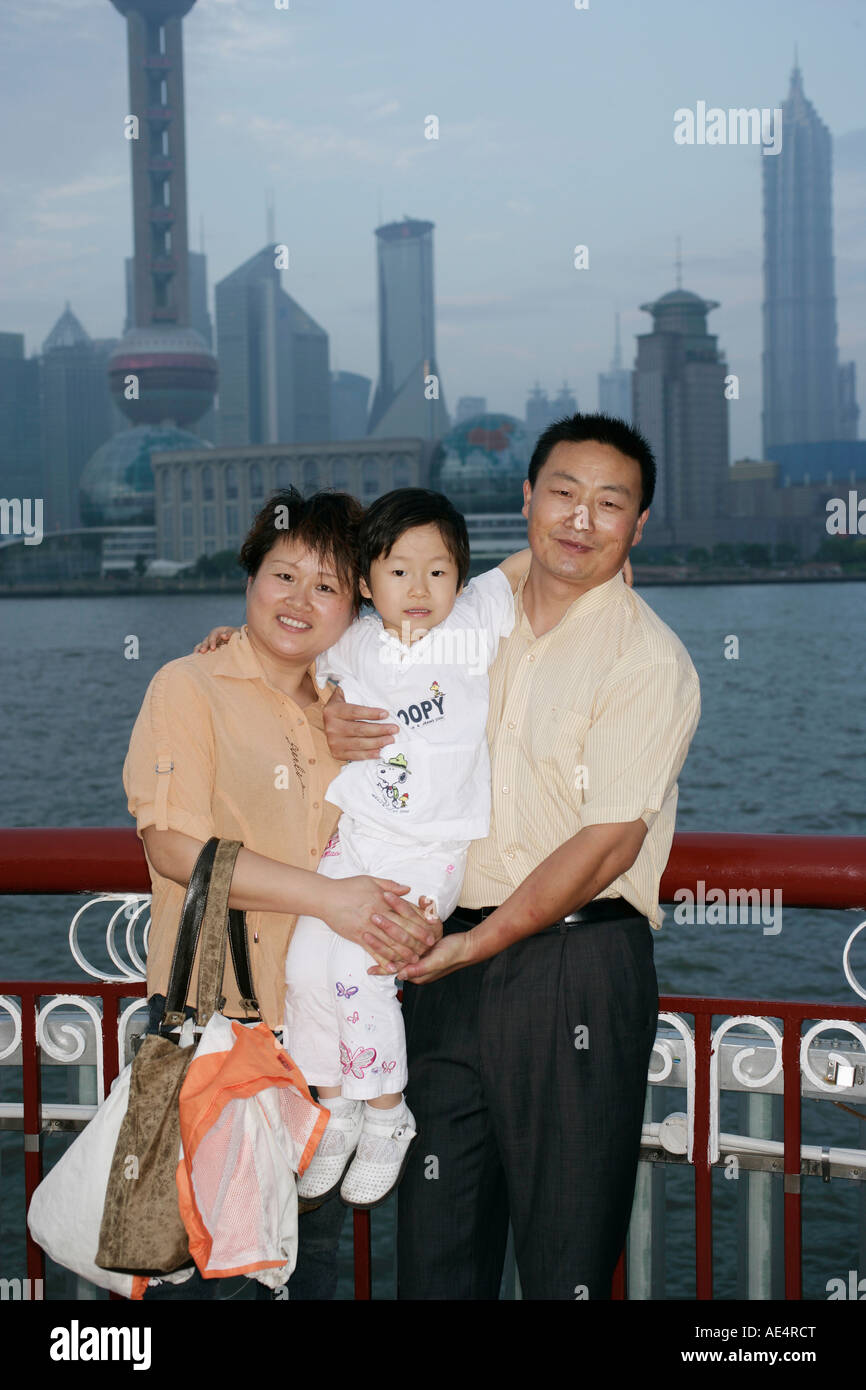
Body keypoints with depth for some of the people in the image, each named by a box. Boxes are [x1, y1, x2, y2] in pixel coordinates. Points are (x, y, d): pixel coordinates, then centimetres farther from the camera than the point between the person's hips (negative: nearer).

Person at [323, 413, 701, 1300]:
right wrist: (339, 721, 2)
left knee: (565, 1253, 4)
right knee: (435, 1235, 13)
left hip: (574, 968, -6)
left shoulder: (648, 661, -7)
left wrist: (477, 943, -12)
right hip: (451, 959, 6)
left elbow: (608, 842, -14)